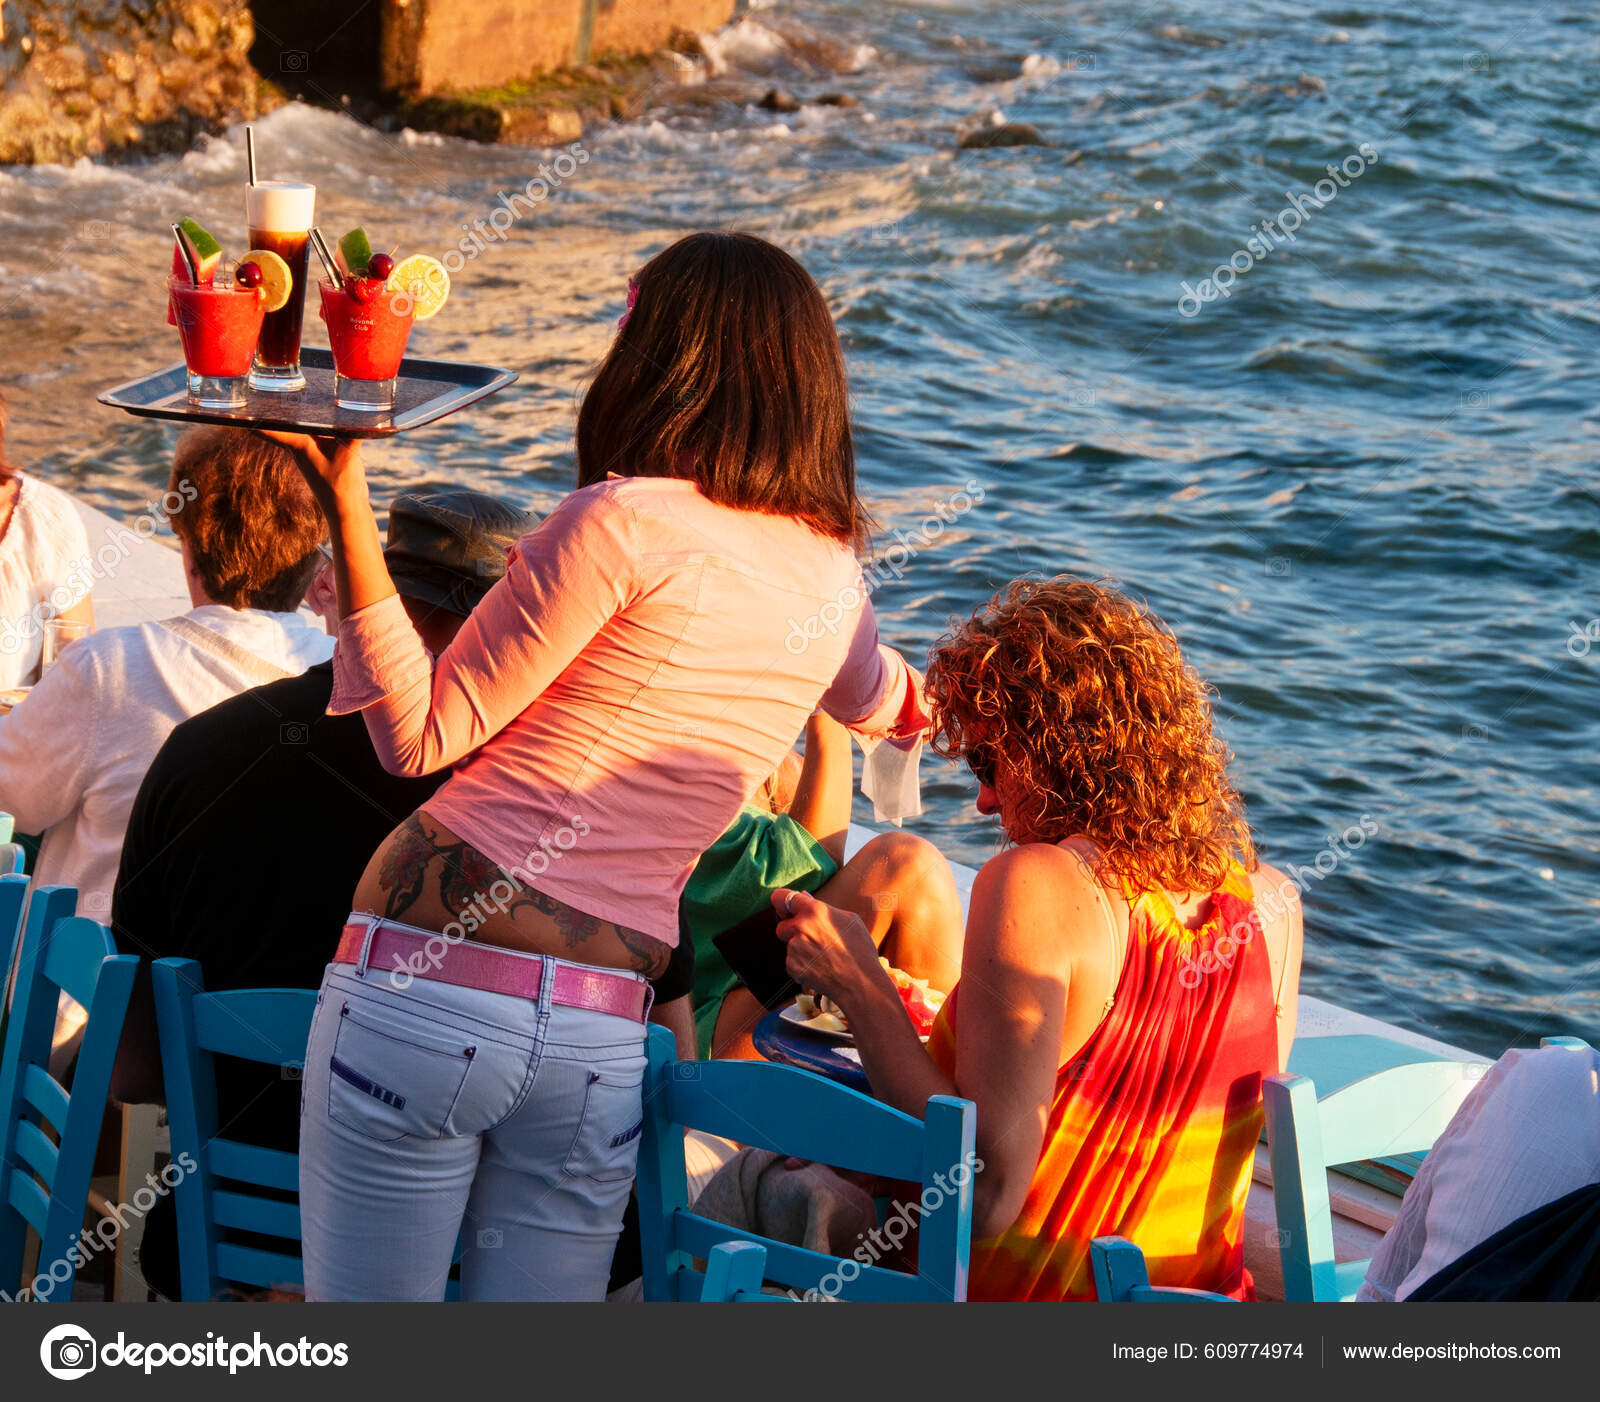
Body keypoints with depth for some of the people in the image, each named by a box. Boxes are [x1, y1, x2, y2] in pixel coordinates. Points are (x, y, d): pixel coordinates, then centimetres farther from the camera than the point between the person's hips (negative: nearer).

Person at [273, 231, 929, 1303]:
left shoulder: (626, 521, -8)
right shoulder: (833, 577, 11)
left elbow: (420, 735, -3)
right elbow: (882, 705, 36)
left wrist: (345, 506, -3)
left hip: (428, 976, -5)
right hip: (603, 1031, 6)